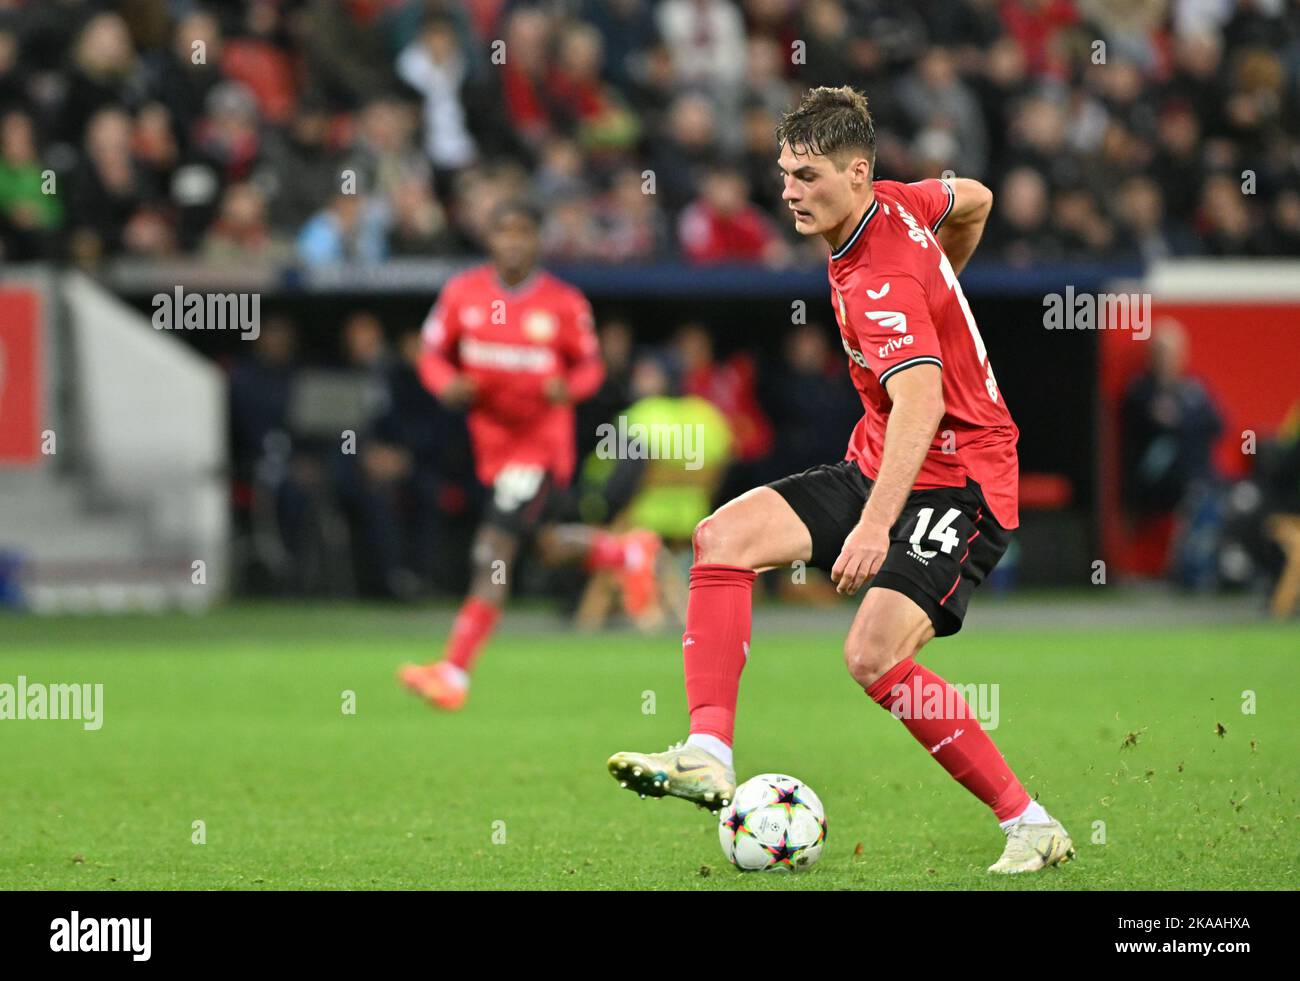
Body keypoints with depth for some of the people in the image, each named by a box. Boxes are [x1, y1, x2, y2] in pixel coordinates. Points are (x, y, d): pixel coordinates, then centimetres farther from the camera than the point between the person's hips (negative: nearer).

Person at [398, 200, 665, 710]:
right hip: (492, 439, 5)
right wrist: (449, 385, -15)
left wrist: (568, 389, -19)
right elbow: (433, 355, 7)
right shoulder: (462, 293, 0)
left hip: (541, 441, -5)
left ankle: (453, 672, -15)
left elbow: (590, 365, 3)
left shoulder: (564, 304, -7)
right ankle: (627, 552, 44)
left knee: (494, 552, -14)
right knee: (548, 545, 15)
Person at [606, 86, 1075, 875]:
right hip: (880, 464, 10)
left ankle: (1031, 826, -11)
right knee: (725, 536, -6)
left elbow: (922, 402, -41)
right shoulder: (895, 204, 1)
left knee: (875, 656, -24)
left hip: (958, 484, -10)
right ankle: (710, 757, -14)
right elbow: (975, 201, 22)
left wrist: (877, 523, -52)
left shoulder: (881, 282, -26)